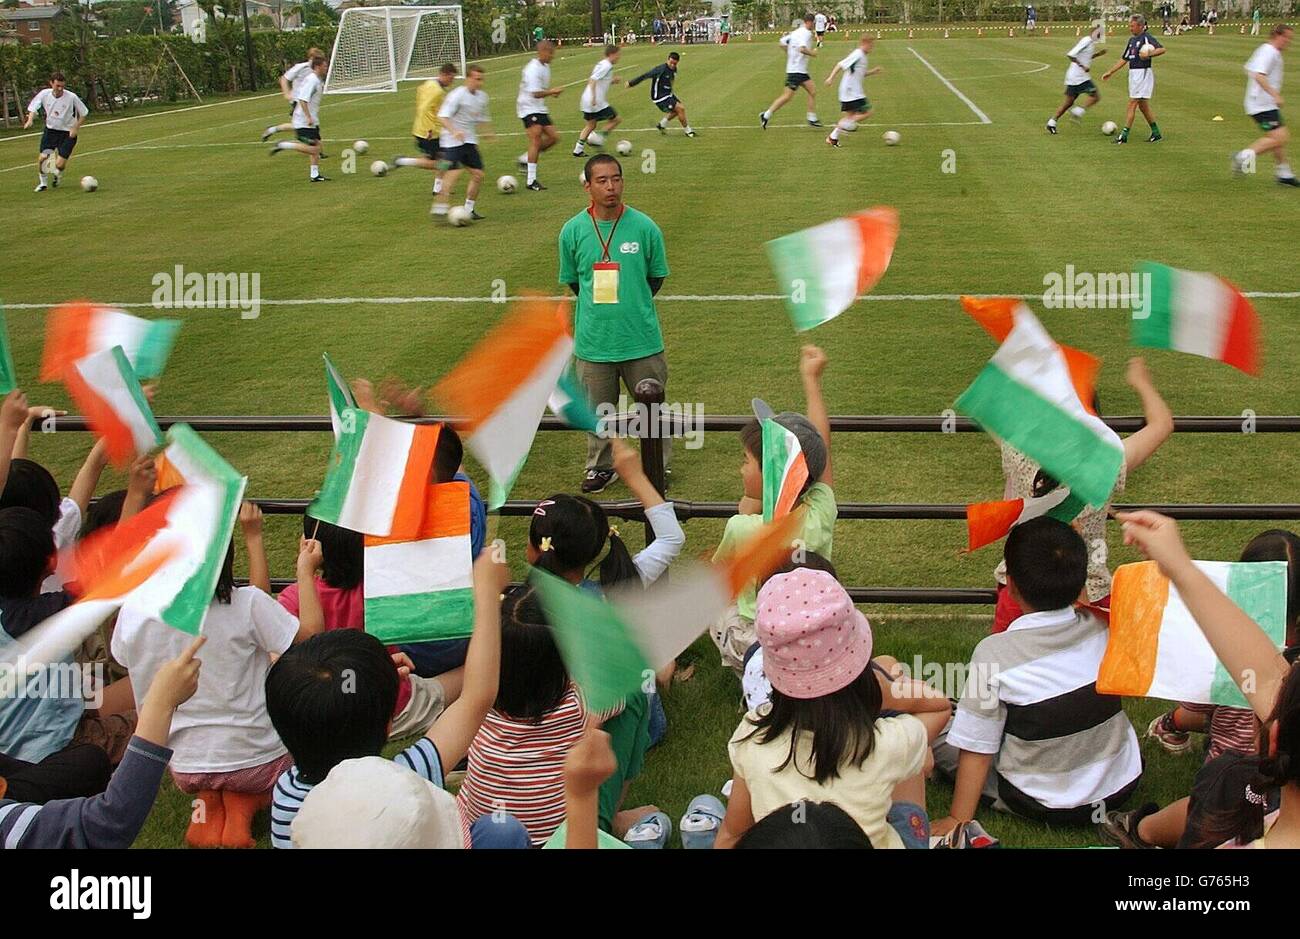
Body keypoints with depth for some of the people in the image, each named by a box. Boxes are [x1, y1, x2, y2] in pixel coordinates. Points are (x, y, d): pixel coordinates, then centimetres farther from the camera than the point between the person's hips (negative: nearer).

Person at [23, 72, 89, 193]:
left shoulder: (71, 97, -18)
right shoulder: (44, 94, -10)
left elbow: (83, 114, -5)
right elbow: (33, 108, 2)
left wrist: (75, 128, -13)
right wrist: (30, 119, -18)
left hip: (68, 133, -3)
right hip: (50, 130, 3)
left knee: (59, 165, -11)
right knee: (42, 158, -8)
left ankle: (57, 175, 28)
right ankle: (42, 183, 18)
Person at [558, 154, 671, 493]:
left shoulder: (645, 227, -7)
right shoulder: (572, 231, -4)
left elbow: (656, 277, 6)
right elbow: (572, 281, 9)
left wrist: (632, 303, 7)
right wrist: (598, 304, 8)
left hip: (642, 339, -1)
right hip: (593, 339, 1)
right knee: (597, 411, 15)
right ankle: (601, 466, 33)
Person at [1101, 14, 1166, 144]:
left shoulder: (1147, 37, -9)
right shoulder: (1132, 40, 16)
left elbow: (1162, 49, -21)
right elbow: (1124, 59, 22)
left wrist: (1148, 55, -33)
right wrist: (1110, 72, 21)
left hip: (1143, 73, -9)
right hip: (1133, 74, 9)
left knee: (1132, 103, -9)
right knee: (1143, 105, 12)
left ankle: (1124, 135, -8)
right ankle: (1156, 133, 20)